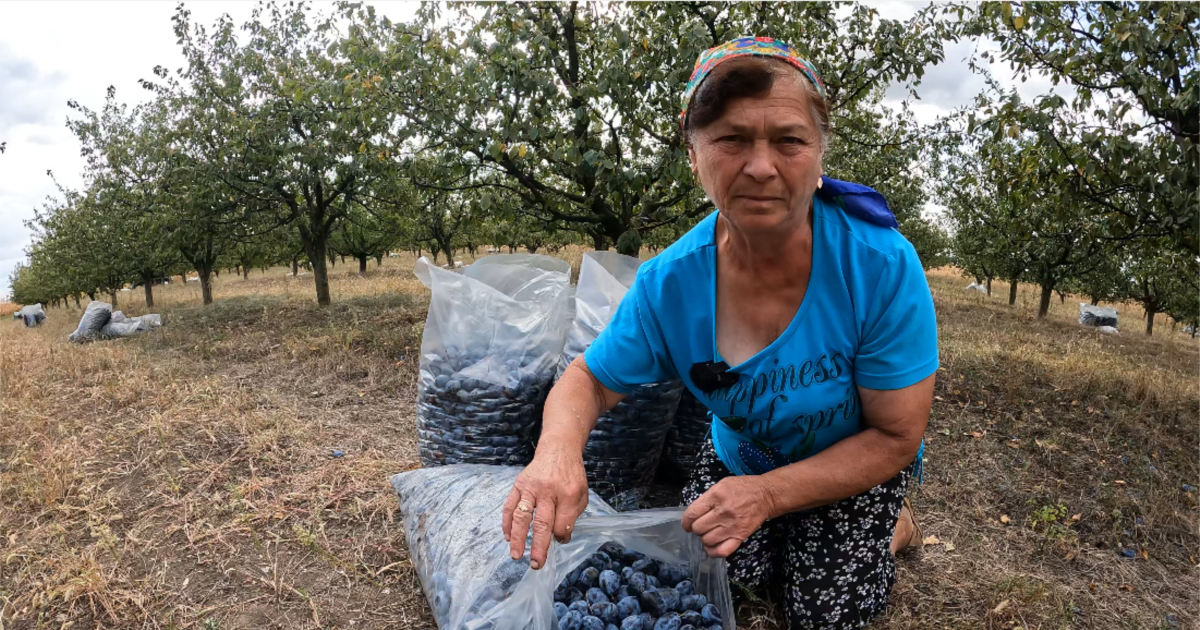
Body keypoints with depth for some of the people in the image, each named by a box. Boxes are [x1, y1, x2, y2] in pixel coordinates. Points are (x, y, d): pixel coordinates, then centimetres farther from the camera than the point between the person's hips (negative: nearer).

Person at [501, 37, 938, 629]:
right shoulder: (670, 282, -25)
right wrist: (558, 446, -37)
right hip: (738, 457, 3)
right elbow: (589, 379, -13)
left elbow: (896, 437, -24)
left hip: (857, 469, -2)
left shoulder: (882, 266, -33)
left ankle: (892, 525, 24)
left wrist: (768, 493, -35)